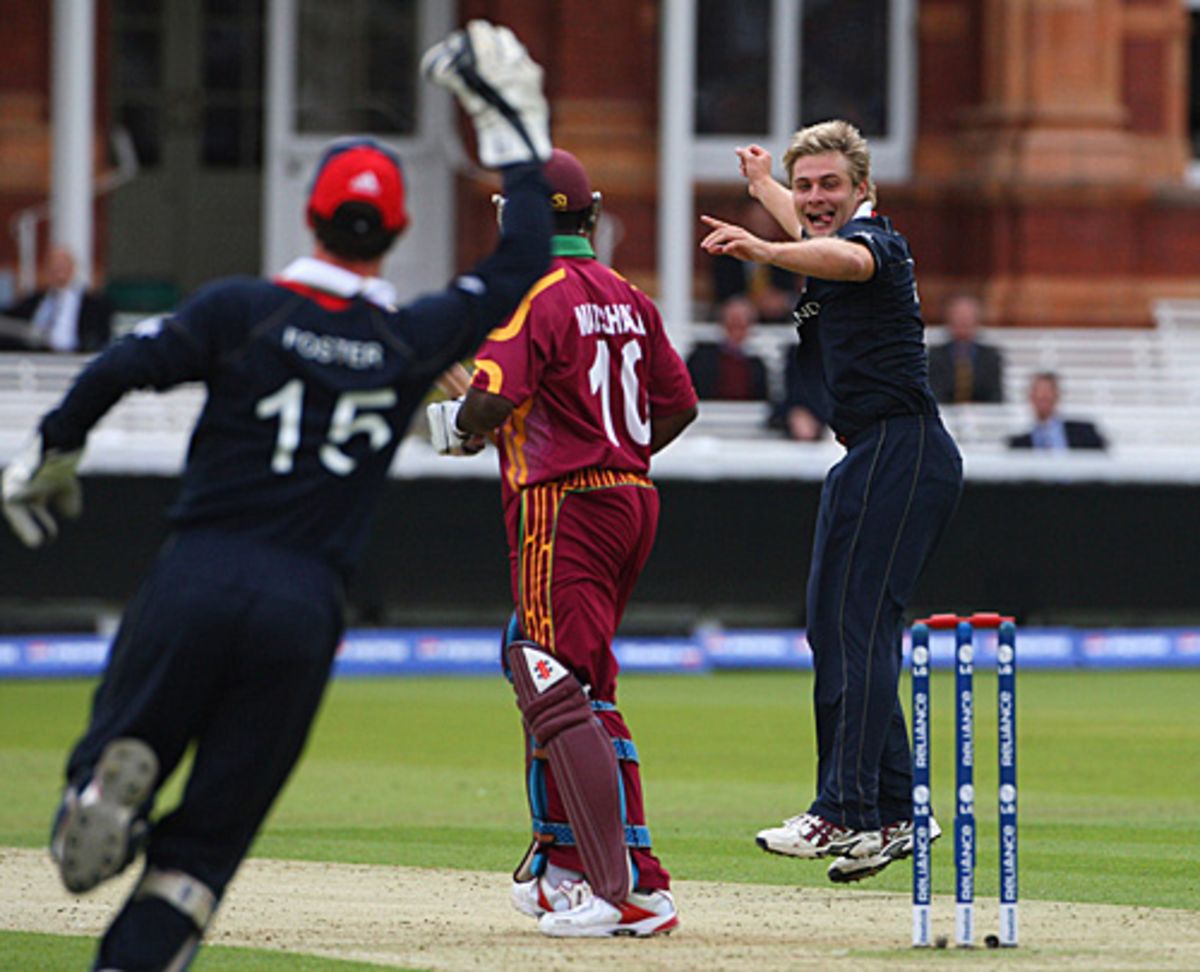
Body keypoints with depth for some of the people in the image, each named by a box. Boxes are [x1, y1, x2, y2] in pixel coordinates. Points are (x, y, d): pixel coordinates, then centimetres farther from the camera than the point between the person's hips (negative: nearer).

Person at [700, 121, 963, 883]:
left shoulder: (875, 237, -9)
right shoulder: (835, 236, 20)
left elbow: (845, 258, -37)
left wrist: (763, 249, -52)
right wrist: (762, 187, 66)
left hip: (897, 454, -11)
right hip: (880, 458, 11)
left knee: (855, 626, -17)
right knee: (838, 628, 11)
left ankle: (848, 812, -22)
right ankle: (892, 817, 12)